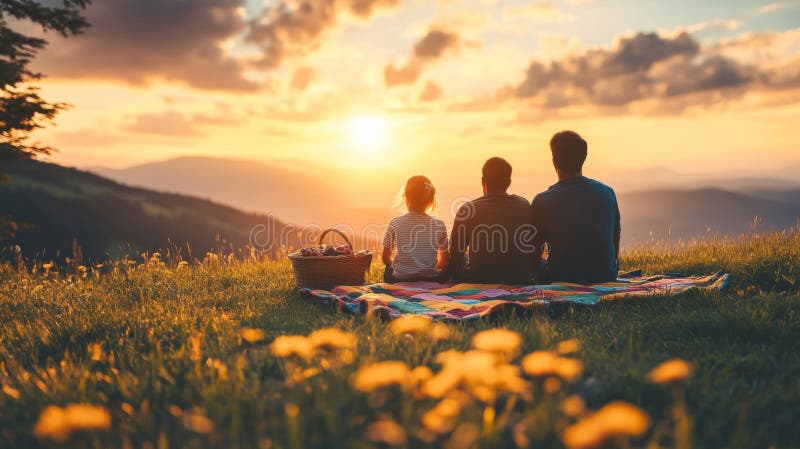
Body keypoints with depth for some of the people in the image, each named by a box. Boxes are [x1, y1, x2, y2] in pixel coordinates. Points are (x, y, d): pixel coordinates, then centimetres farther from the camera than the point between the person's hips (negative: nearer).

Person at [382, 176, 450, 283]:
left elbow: (386, 259, -1)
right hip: (431, 280, 0)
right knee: (446, 272, 34)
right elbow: (444, 263, -2)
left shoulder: (395, 223, -12)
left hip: (400, 280, 0)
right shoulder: (439, 225, -10)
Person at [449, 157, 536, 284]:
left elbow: (455, 254, 0)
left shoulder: (467, 210, -6)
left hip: (478, 282, 0)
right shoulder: (524, 207, 0)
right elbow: (535, 250, 9)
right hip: (519, 281, 1)